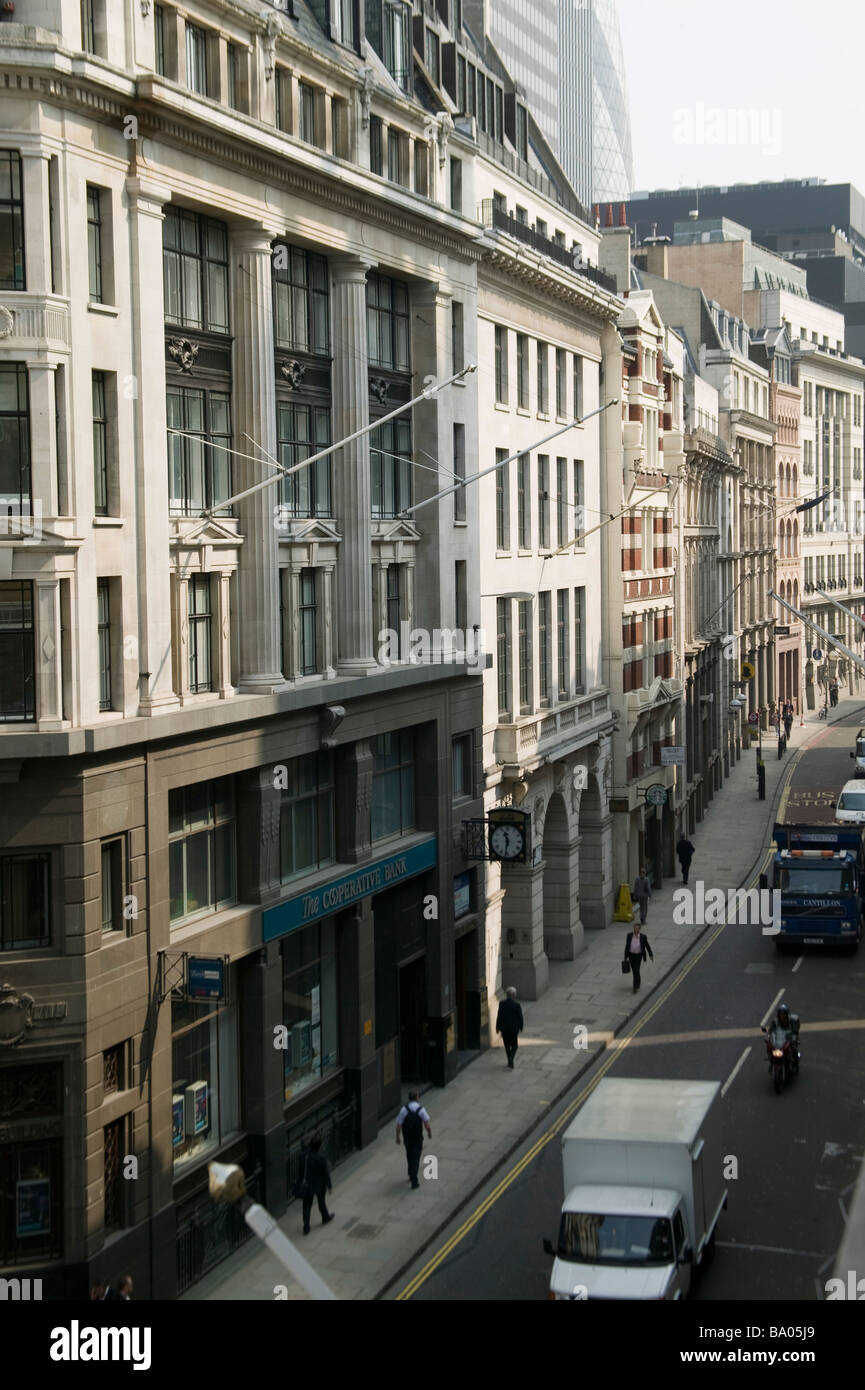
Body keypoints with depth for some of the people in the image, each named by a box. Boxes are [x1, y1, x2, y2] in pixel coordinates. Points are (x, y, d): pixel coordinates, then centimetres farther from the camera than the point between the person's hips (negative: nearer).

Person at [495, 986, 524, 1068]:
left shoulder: (502, 1004, -8)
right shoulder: (516, 1005, -14)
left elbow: (499, 1016, -4)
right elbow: (520, 1017, -7)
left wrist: (498, 1027, 6)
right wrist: (521, 1027, 9)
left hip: (504, 1028, 2)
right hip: (513, 1029, -2)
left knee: (507, 1045, 16)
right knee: (514, 1046, 10)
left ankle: (510, 1062, 22)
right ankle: (511, 1058, -15)